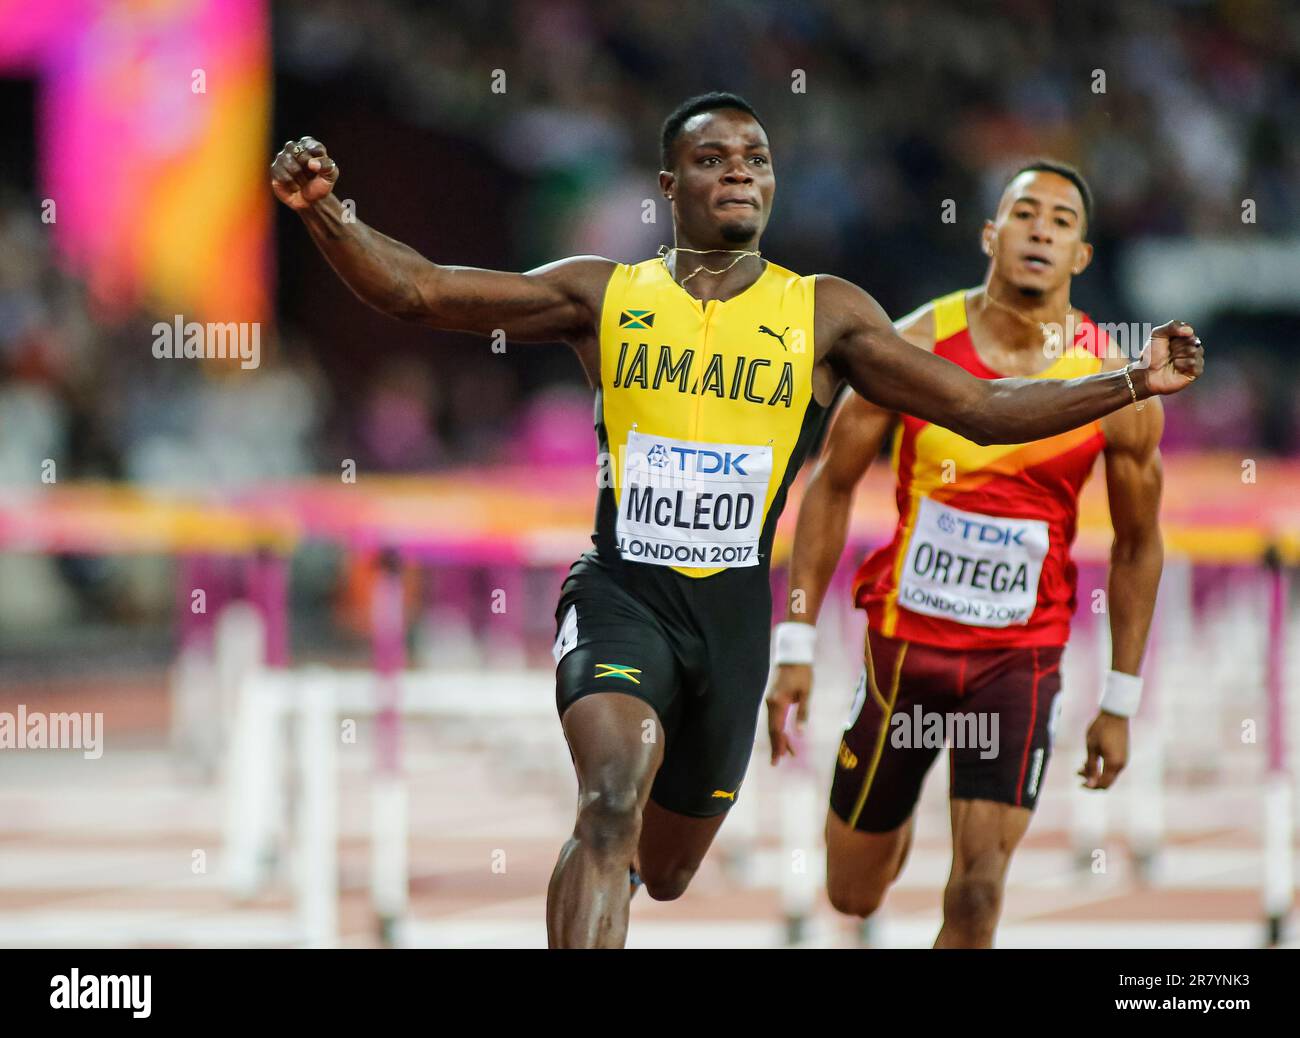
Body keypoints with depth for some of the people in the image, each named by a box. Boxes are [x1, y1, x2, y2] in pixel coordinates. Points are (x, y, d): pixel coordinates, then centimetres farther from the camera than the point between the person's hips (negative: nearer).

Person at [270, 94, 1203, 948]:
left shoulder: (825, 314, 5)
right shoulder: (603, 295, 3)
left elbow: (982, 409, 4)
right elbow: (420, 291, 1)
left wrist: (1134, 385, -5)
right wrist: (324, 214, -15)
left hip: (735, 612, 3)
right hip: (621, 593, -3)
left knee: (665, 867, 16)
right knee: (613, 800, -29)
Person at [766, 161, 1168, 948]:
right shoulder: (916, 346, -10)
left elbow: (1139, 545, 3)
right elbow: (832, 485, 1)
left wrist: (1121, 703, 3)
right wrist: (797, 644, -2)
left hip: (1020, 659, -1)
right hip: (903, 638, 1)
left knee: (979, 892, -14)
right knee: (853, 895, 13)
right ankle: (894, 810, 51)